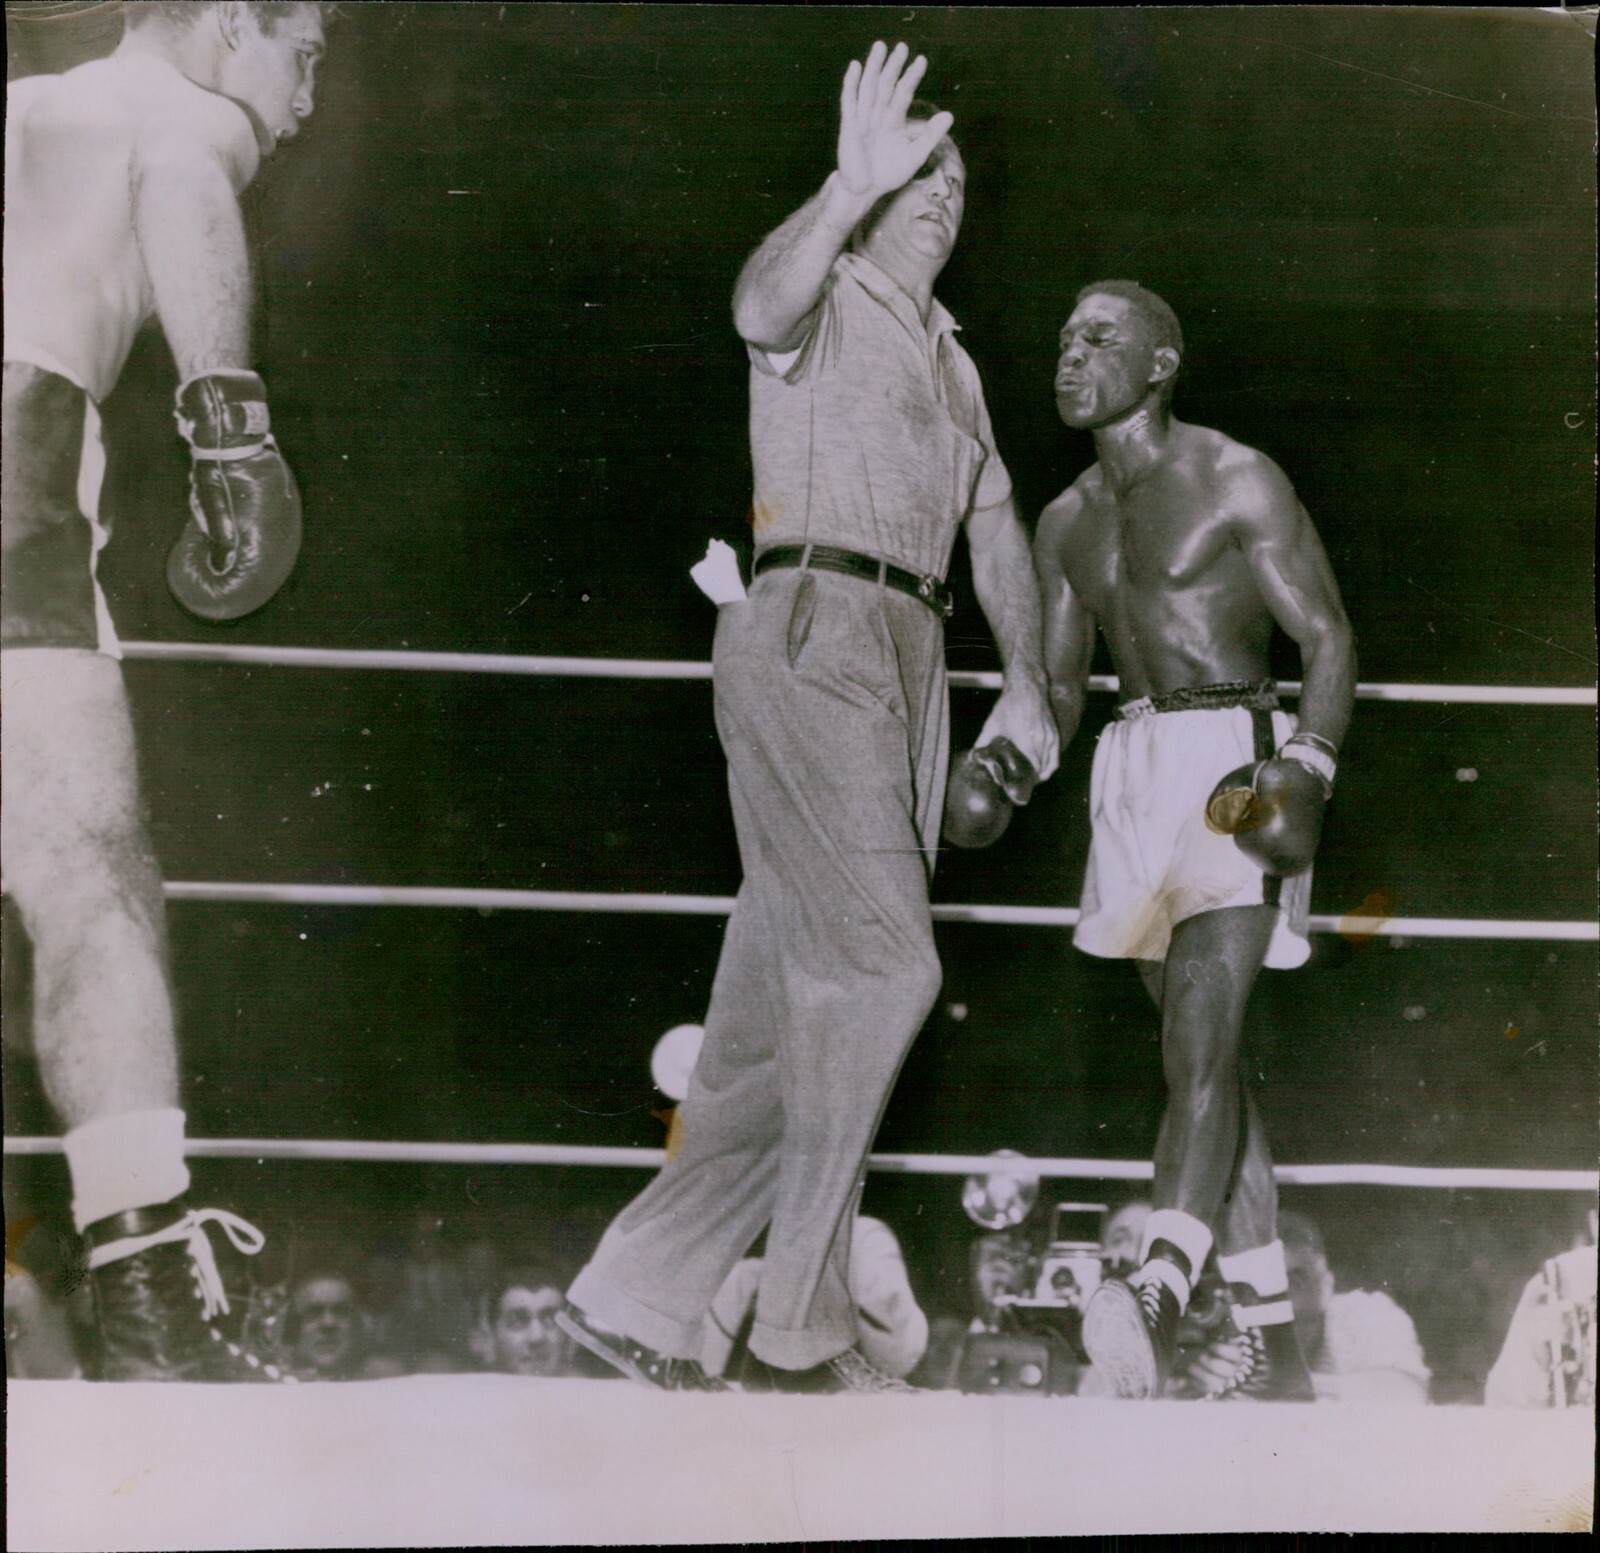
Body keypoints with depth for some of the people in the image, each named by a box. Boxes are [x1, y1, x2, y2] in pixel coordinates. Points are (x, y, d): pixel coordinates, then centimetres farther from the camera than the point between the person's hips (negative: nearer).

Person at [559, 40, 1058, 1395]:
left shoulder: (953, 362, 30)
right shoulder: (825, 304, 5)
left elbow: (998, 531, 27)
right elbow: (759, 302, -20)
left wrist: (1026, 684, 19)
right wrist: (852, 180, -27)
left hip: (908, 658, 8)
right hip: (811, 633, -8)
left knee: (792, 994, 2)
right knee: (879, 966, -16)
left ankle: (641, 1294, 7)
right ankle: (801, 1320, -7)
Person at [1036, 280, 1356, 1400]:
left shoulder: (1238, 480, -2)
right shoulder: (1066, 523, 16)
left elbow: (1329, 636, -6)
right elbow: (1060, 686, 19)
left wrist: (1308, 762, -22)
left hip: (1238, 759, -6)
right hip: (1133, 770, 6)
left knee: (1201, 1035, -21)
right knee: (1205, 1053, 5)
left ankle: (1160, 1295, -35)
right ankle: (1274, 1340, 10)